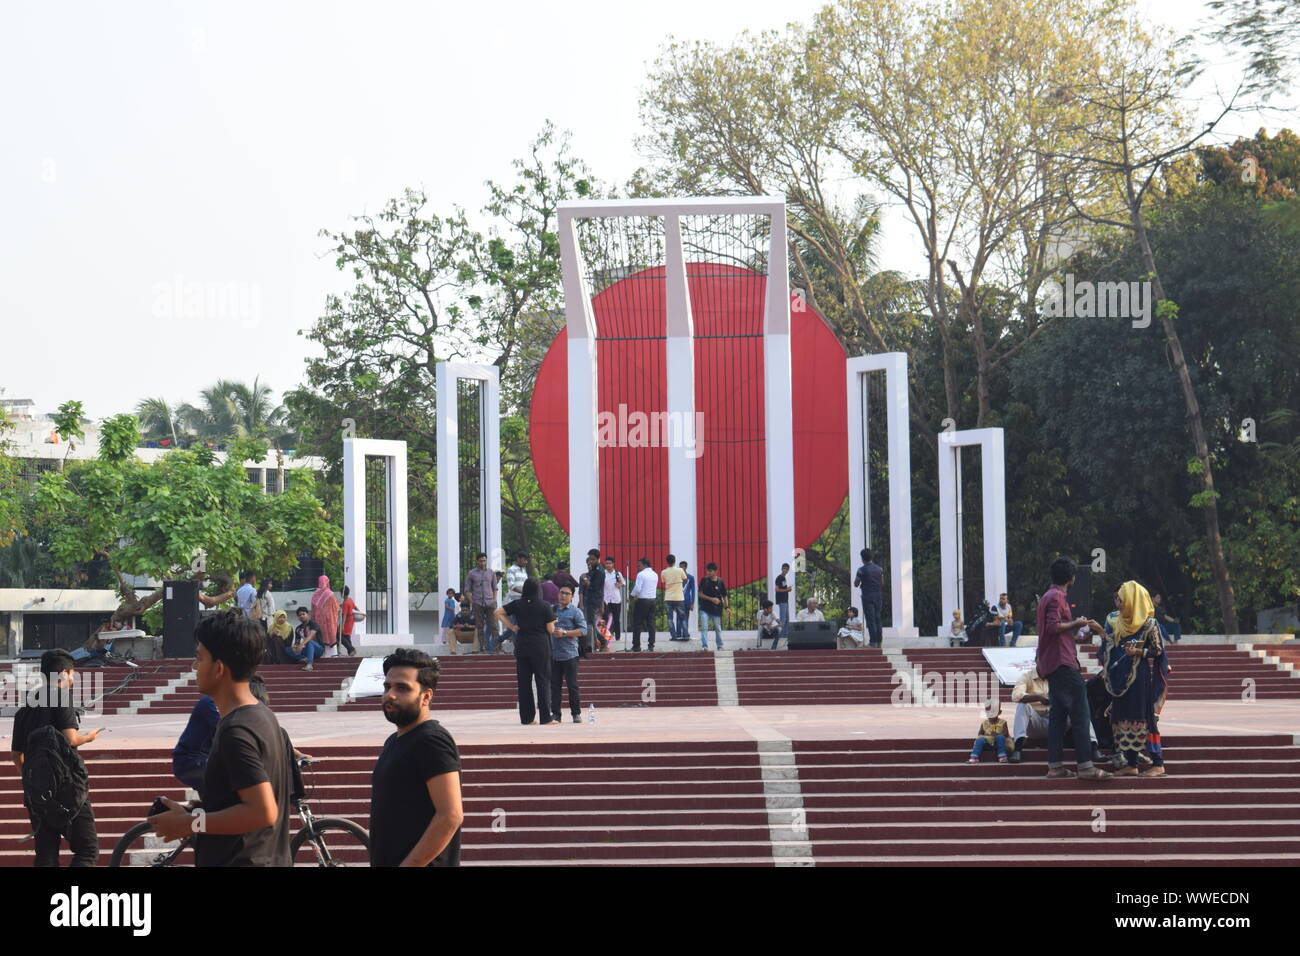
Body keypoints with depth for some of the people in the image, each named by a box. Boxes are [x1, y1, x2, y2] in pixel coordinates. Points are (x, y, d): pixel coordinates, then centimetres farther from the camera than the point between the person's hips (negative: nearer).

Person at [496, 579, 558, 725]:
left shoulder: (517, 604, 3)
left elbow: (498, 612, 2)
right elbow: (550, 629, -6)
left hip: (521, 646, 3)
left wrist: (511, 627, 5)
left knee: (524, 681, 7)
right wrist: (553, 622, 15)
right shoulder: (544, 606, -6)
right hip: (540, 647, -3)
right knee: (543, 681, 1)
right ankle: (545, 717, -2)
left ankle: (526, 717, 7)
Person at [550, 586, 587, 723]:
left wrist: (564, 632, -15)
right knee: (555, 685, 5)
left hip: (569, 655, -4)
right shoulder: (553, 610, 14)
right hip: (554, 654, 4)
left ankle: (576, 713, 6)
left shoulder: (575, 611, 0)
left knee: (572, 685, -2)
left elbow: (583, 630, -8)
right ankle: (555, 713, 9)